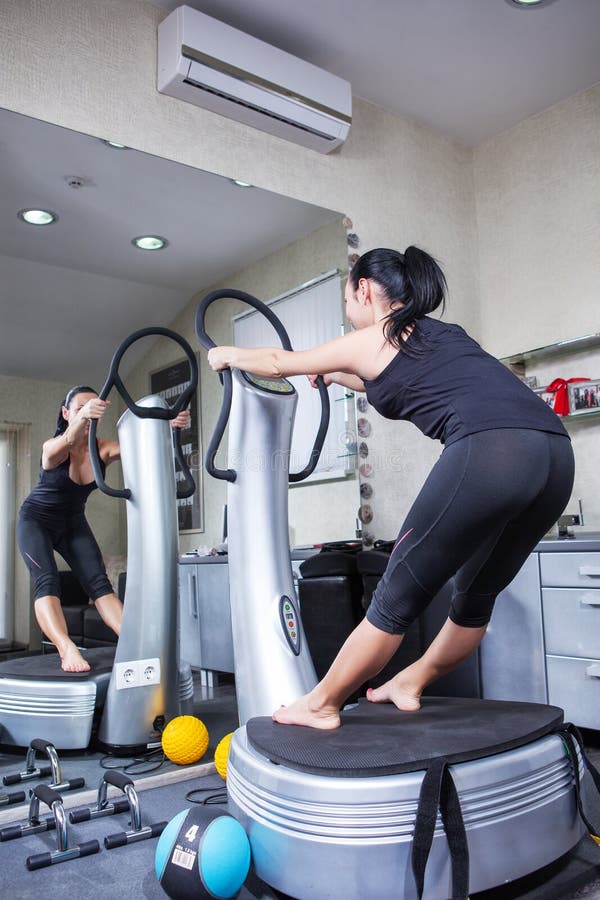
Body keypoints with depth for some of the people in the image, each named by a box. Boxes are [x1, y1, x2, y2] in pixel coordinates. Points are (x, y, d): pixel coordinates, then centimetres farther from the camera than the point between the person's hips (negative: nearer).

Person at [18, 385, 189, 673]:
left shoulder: (103, 449, -16)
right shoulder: (53, 448, -25)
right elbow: (68, 440, -51)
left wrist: (169, 426, -56)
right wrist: (82, 415, -74)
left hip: (74, 522, 3)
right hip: (37, 519, -3)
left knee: (99, 583, -10)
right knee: (47, 582, -24)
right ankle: (67, 650, -38)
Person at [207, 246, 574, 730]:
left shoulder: (369, 341, 11)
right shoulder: (441, 333, 29)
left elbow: (277, 362, 26)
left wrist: (227, 355, 44)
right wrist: (333, 375, 61)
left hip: (487, 450, -8)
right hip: (556, 453, 9)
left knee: (398, 597, 4)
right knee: (477, 595, 22)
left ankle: (320, 706, 19)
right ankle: (409, 685, 37)